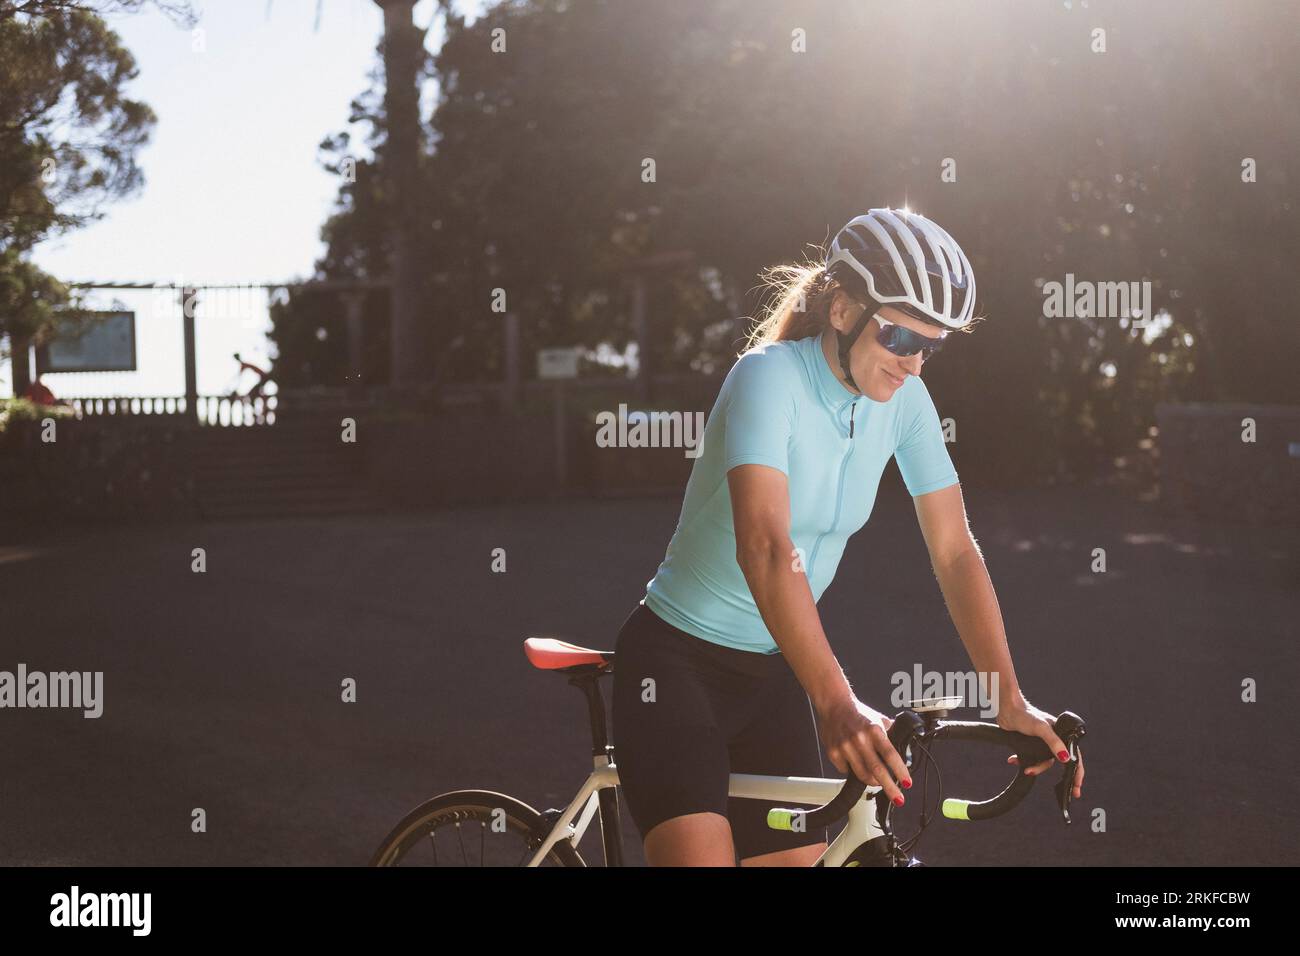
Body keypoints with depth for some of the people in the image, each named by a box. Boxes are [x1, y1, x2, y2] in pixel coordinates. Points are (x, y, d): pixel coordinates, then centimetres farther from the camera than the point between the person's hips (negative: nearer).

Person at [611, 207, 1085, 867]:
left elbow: (955, 551, -2)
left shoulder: (905, 400, -3)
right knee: (701, 856, -22)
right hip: (677, 661, -6)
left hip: (773, 670, 6)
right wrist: (836, 703, -45)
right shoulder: (770, 376, -22)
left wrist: (1010, 700, -12)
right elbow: (764, 547, -35)